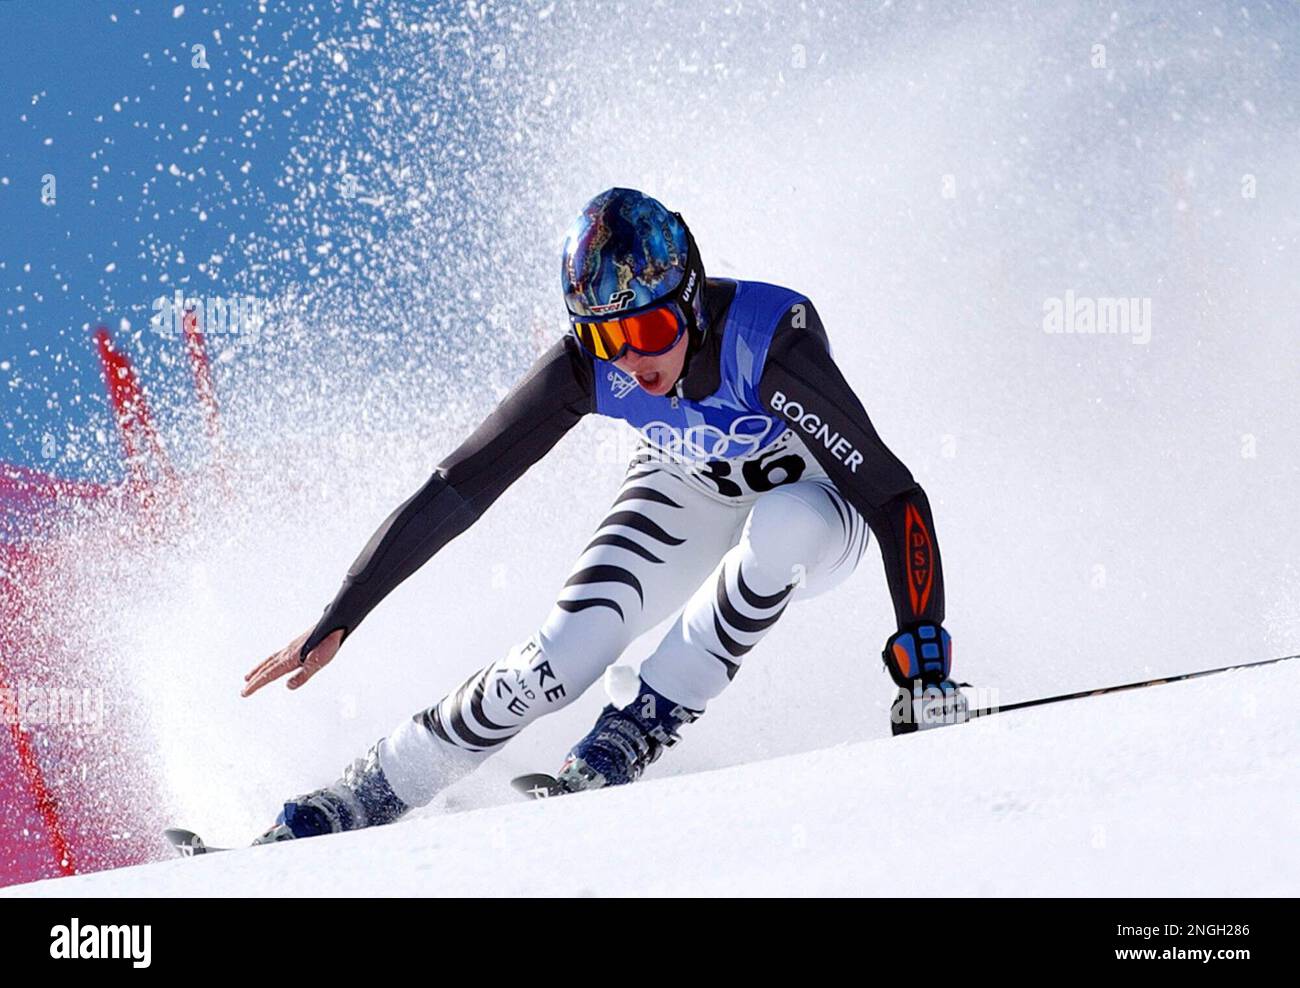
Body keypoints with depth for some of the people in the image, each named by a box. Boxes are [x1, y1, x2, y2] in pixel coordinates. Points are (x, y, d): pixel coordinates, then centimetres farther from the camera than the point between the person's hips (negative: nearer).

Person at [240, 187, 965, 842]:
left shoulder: (771, 340, -36)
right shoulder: (587, 368, -25)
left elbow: (895, 496, -34)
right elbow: (457, 491, -19)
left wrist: (924, 656, -42)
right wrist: (337, 621, -19)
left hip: (814, 512, -2)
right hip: (686, 503, 2)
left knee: (781, 525, -38)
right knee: (561, 659, -20)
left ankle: (642, 728, -20)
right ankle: (363, 797, -2)